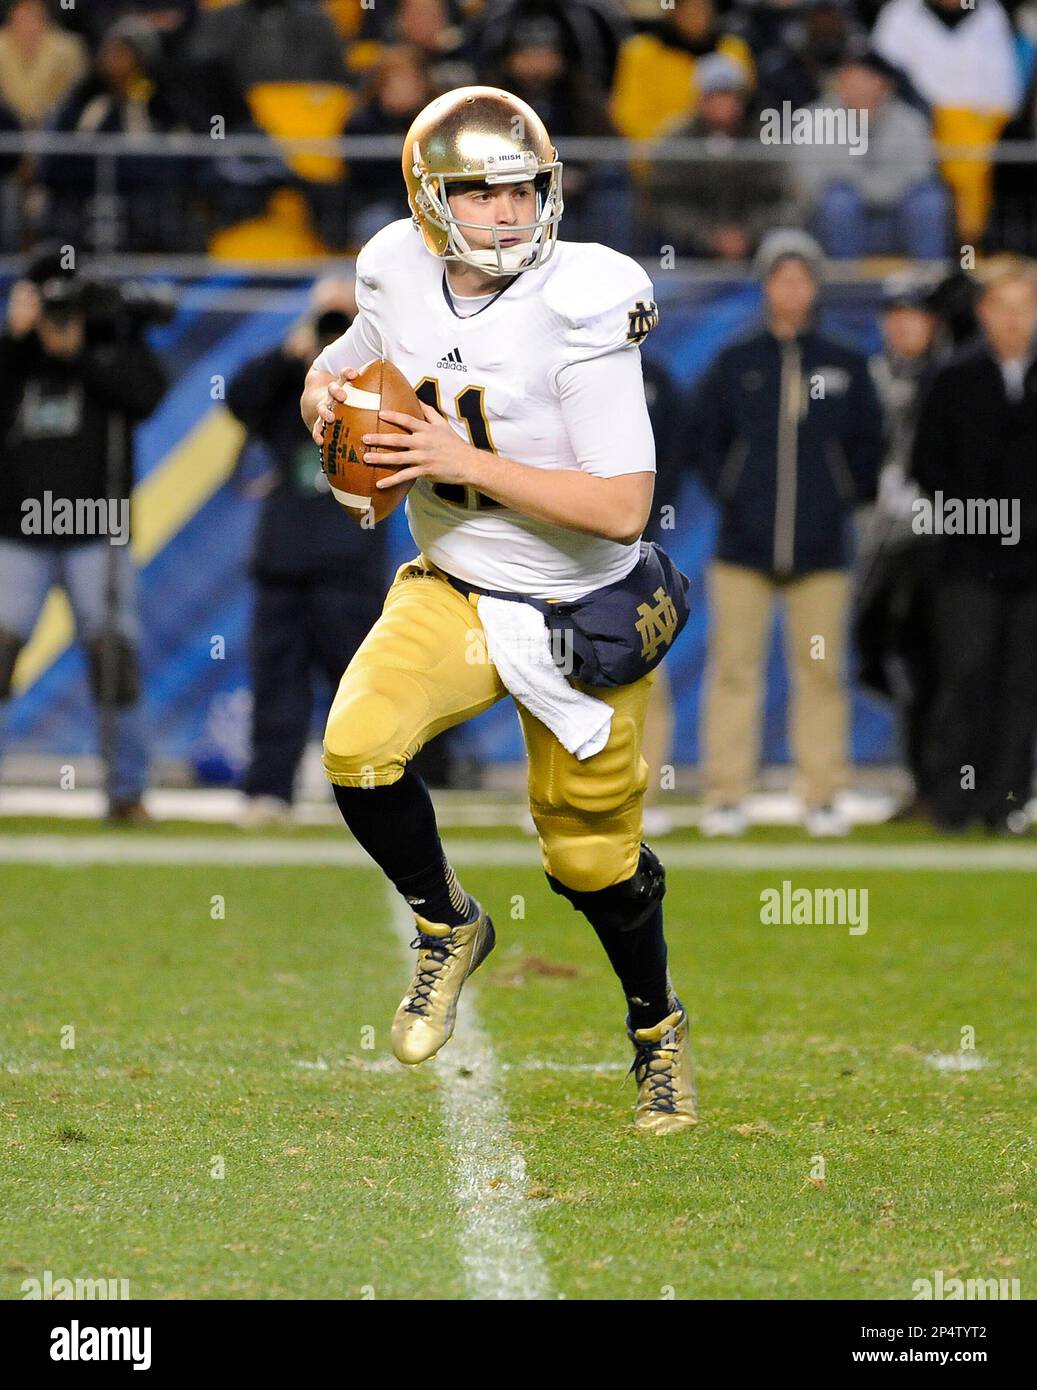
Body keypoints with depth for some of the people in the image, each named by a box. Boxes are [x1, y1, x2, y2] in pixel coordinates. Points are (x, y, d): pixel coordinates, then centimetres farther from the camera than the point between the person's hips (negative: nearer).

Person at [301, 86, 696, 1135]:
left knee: (592, 852, 7)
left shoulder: (581, 312, -24)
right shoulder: (402, 279, -8)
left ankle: (657, 1028, 37)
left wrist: (470, 462, -30)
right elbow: (350, 363, 16)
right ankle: (446, 928, 8)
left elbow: (623, 508, -27)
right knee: (359, 749, -21)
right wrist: (326, 392, -9)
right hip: (449, 592, 4)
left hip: (579, 614, -4)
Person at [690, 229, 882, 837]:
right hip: (744, 545, 0)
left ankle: (823, 798, 5)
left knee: (821, 673, 0)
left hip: (822, 549, 0)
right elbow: (705, 435, 10)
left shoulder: (846, 366, 6)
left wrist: (847, 498, 3)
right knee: (734, 668, -2)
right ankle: (727, 798, 1)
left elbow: (868, 445, 12)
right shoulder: (736, 364, 5)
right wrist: (728, 492, 1)